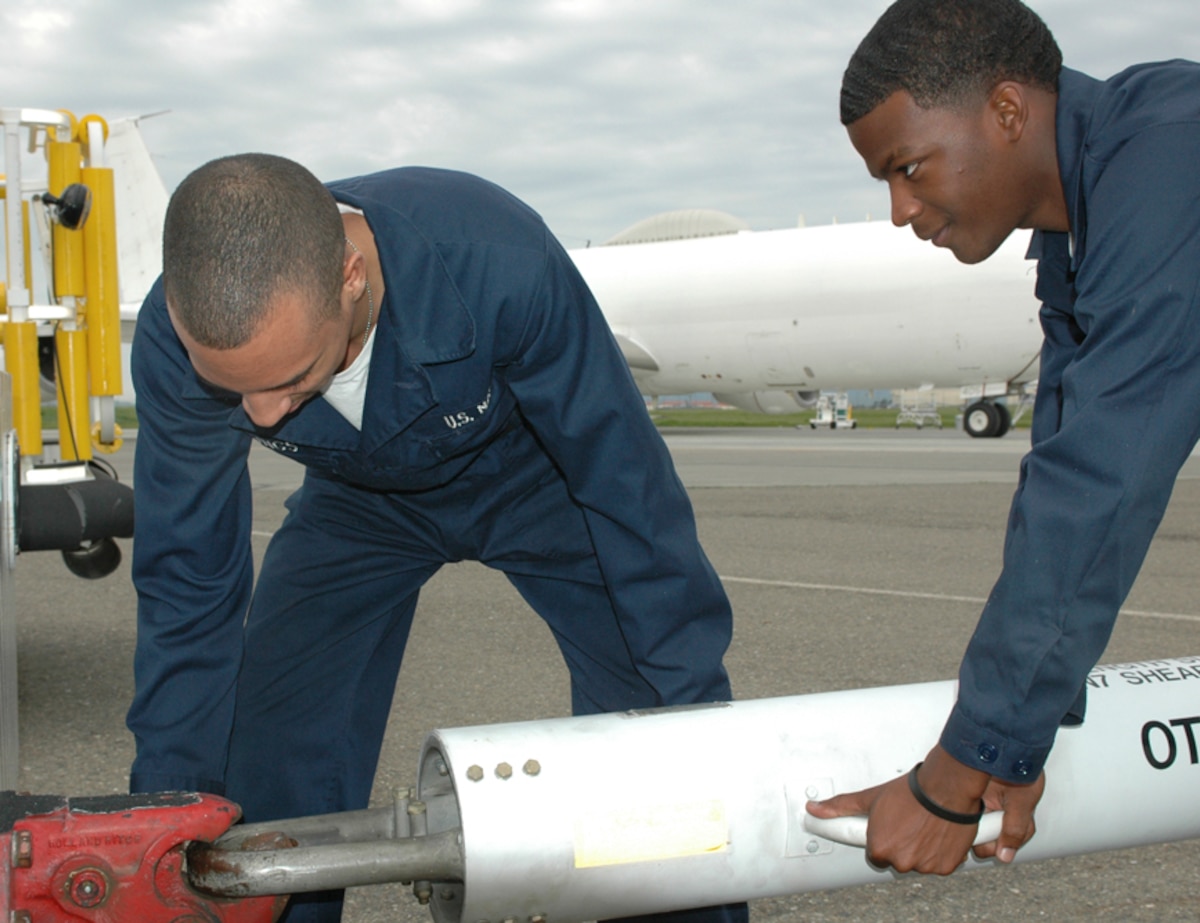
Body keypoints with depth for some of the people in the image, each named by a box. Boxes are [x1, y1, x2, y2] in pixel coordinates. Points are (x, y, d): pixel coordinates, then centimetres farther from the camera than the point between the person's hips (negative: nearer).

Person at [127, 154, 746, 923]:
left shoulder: (498, 262, -42)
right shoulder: (179, 340, -31)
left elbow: (624, 484, -29)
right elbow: (186, 588, -19)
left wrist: (694, 704, -24)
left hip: (535, 477, -2)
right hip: (361, 503, 2)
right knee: (271, 770, -6)